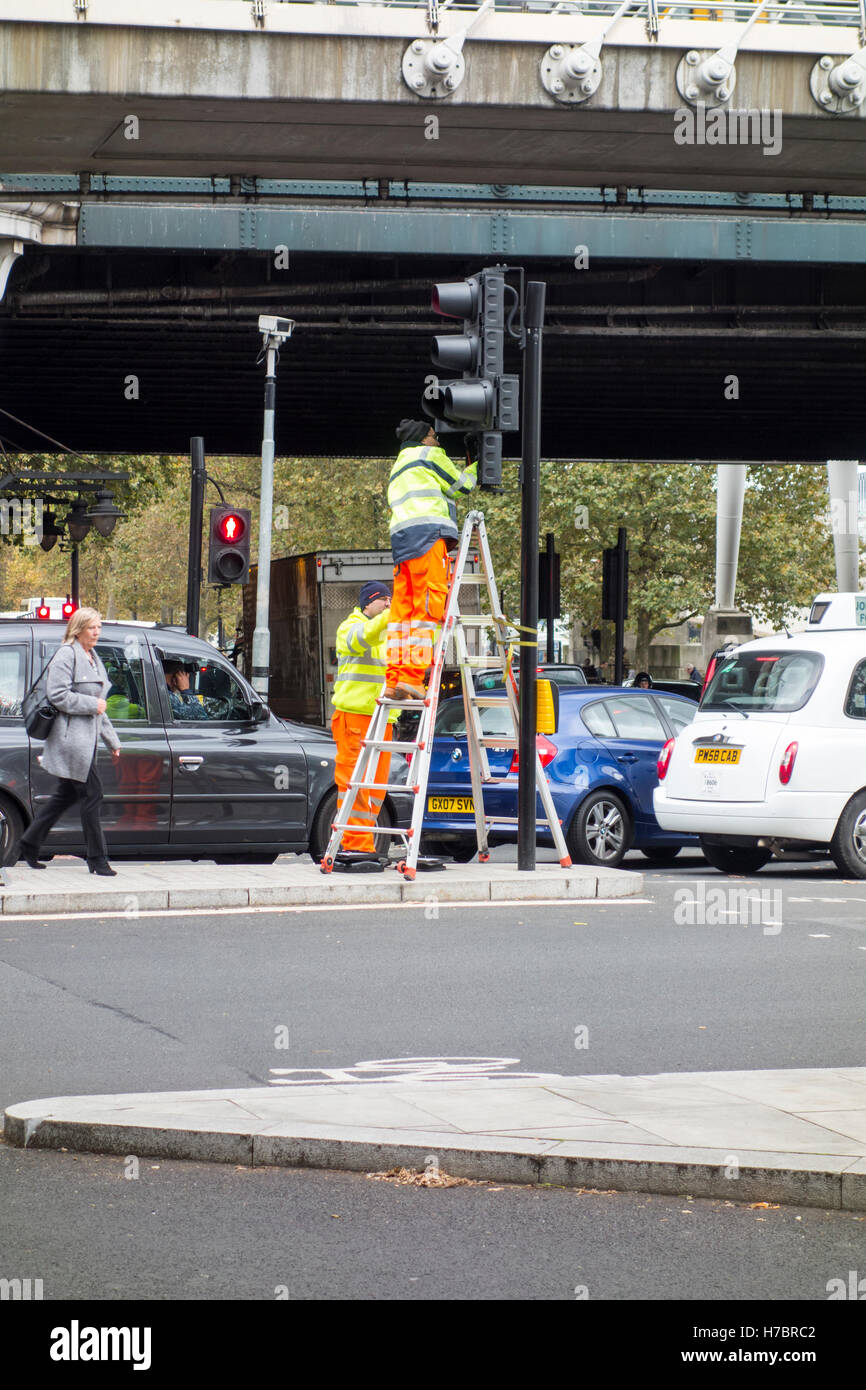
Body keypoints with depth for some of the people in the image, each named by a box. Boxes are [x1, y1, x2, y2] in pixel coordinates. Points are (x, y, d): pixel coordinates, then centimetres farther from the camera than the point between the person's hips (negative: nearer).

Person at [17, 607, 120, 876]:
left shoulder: (93, 659, 20)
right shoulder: (66, 656, -10)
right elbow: (57, 695, -19)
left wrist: (112, 740, 26)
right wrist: (92, 705, -16)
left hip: (87, 738, 10)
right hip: (71, 738, -10)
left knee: (67, 795, 13)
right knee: (91, 794, -9)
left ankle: (28, 845, 22)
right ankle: (98, 859, -4)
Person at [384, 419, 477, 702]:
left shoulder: (398, 467, 33)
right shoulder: (428, 455, 8)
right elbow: (461, 485, 11)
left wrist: (462, 468, 37)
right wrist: (473, 466, 29)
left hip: (400, 538, 8)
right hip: (427, 531, -8)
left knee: (403, 610, 3)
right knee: (427, 606, -13)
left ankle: (394, 682, -5)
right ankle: (411, 677, -23)